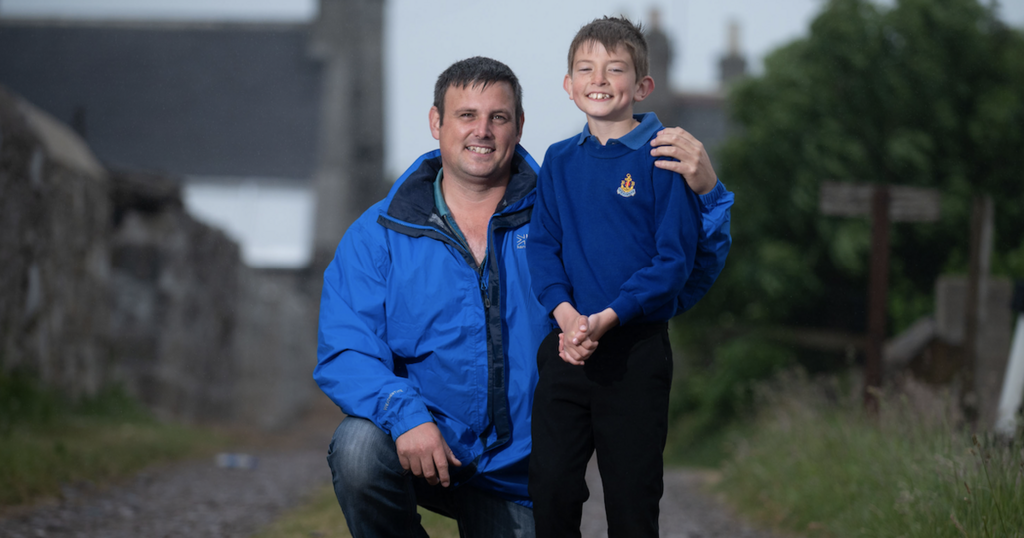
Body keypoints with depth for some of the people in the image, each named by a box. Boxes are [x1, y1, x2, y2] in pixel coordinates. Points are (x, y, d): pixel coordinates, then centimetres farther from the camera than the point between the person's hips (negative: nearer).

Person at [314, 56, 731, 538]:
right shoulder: (377, 236, -2)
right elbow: (344, 350, -11)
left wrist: (702, 192, -21)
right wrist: (405, 416, -30)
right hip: (416, 446, -1)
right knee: (359, 446, -32)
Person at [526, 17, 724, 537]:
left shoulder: (663, 159, -5)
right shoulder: (559, 161, 9)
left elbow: (675, 257, -10)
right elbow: (541, 245, 6)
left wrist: (606, 318, -20)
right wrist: (566, 314, -14)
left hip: (636, 348, -4)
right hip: (565, 347, 4)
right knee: (550, 485, 4)